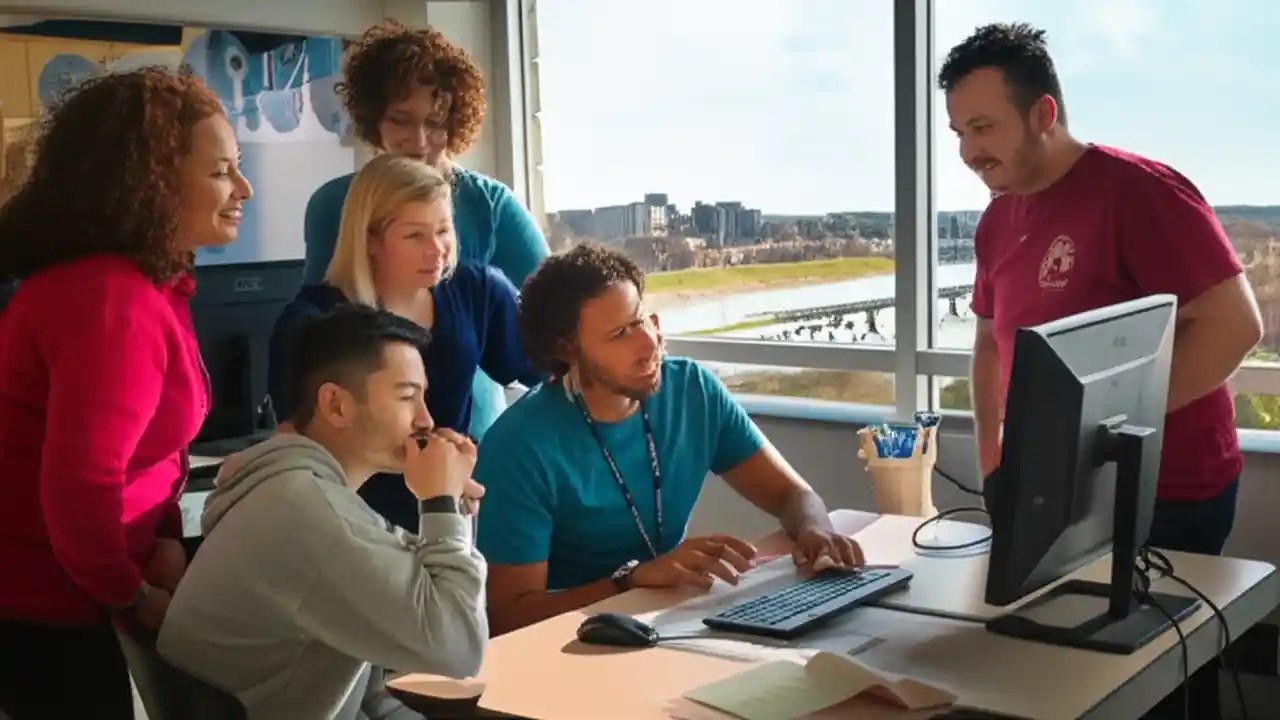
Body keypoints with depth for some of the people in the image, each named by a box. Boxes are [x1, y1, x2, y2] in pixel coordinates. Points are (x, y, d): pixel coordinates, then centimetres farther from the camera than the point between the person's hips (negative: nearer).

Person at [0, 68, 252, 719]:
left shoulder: (140, 281, 7)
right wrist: (133, 596, -15)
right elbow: (80, 483, -32)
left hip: (56, 596, 10)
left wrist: (166, 539, -2)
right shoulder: (111, 299, -26)